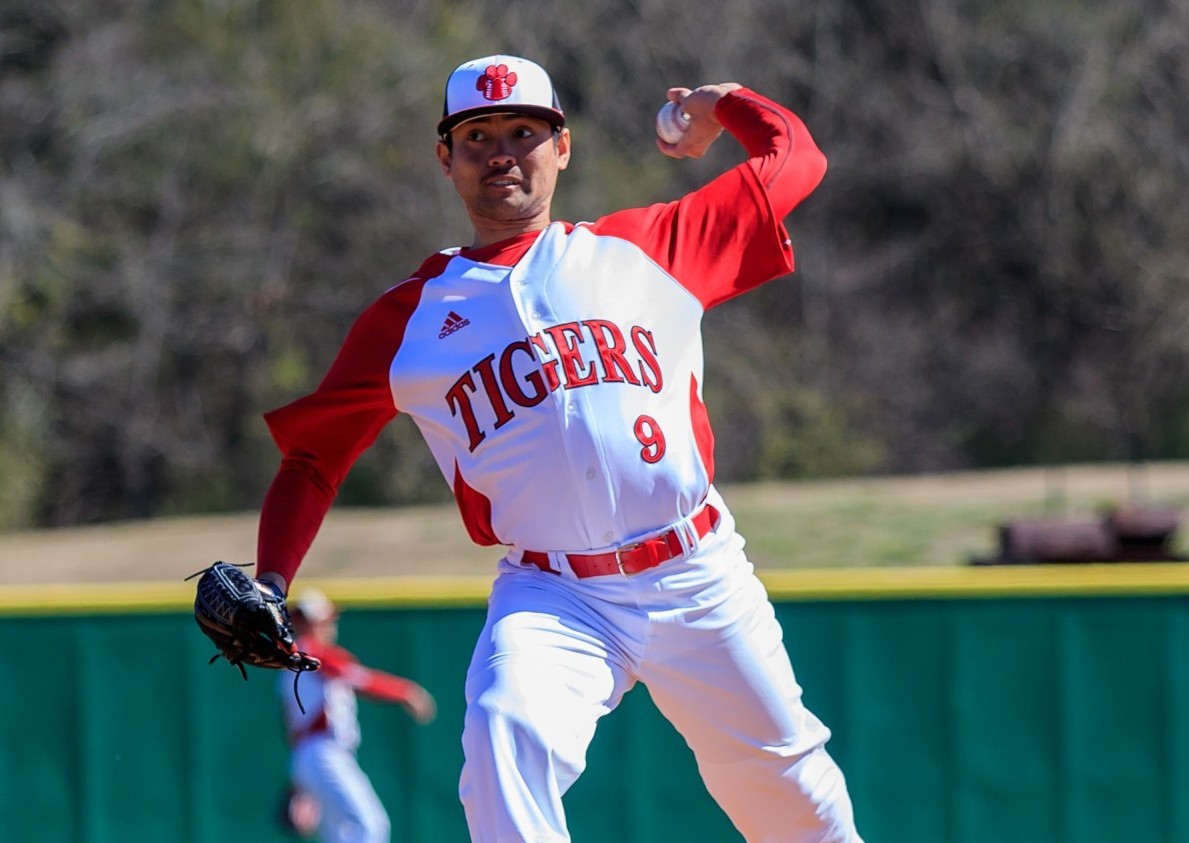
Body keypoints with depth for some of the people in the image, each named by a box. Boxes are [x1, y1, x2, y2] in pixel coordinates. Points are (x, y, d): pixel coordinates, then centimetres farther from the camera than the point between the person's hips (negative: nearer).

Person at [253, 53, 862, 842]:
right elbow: (313, 453, 10)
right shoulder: (409, 318, 8)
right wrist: (268, 585, -4)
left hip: (700, 585, 1)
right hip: (551, 598, -1)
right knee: (505, 734, -29)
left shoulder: (649, 246, 9)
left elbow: (795, 158, 16)